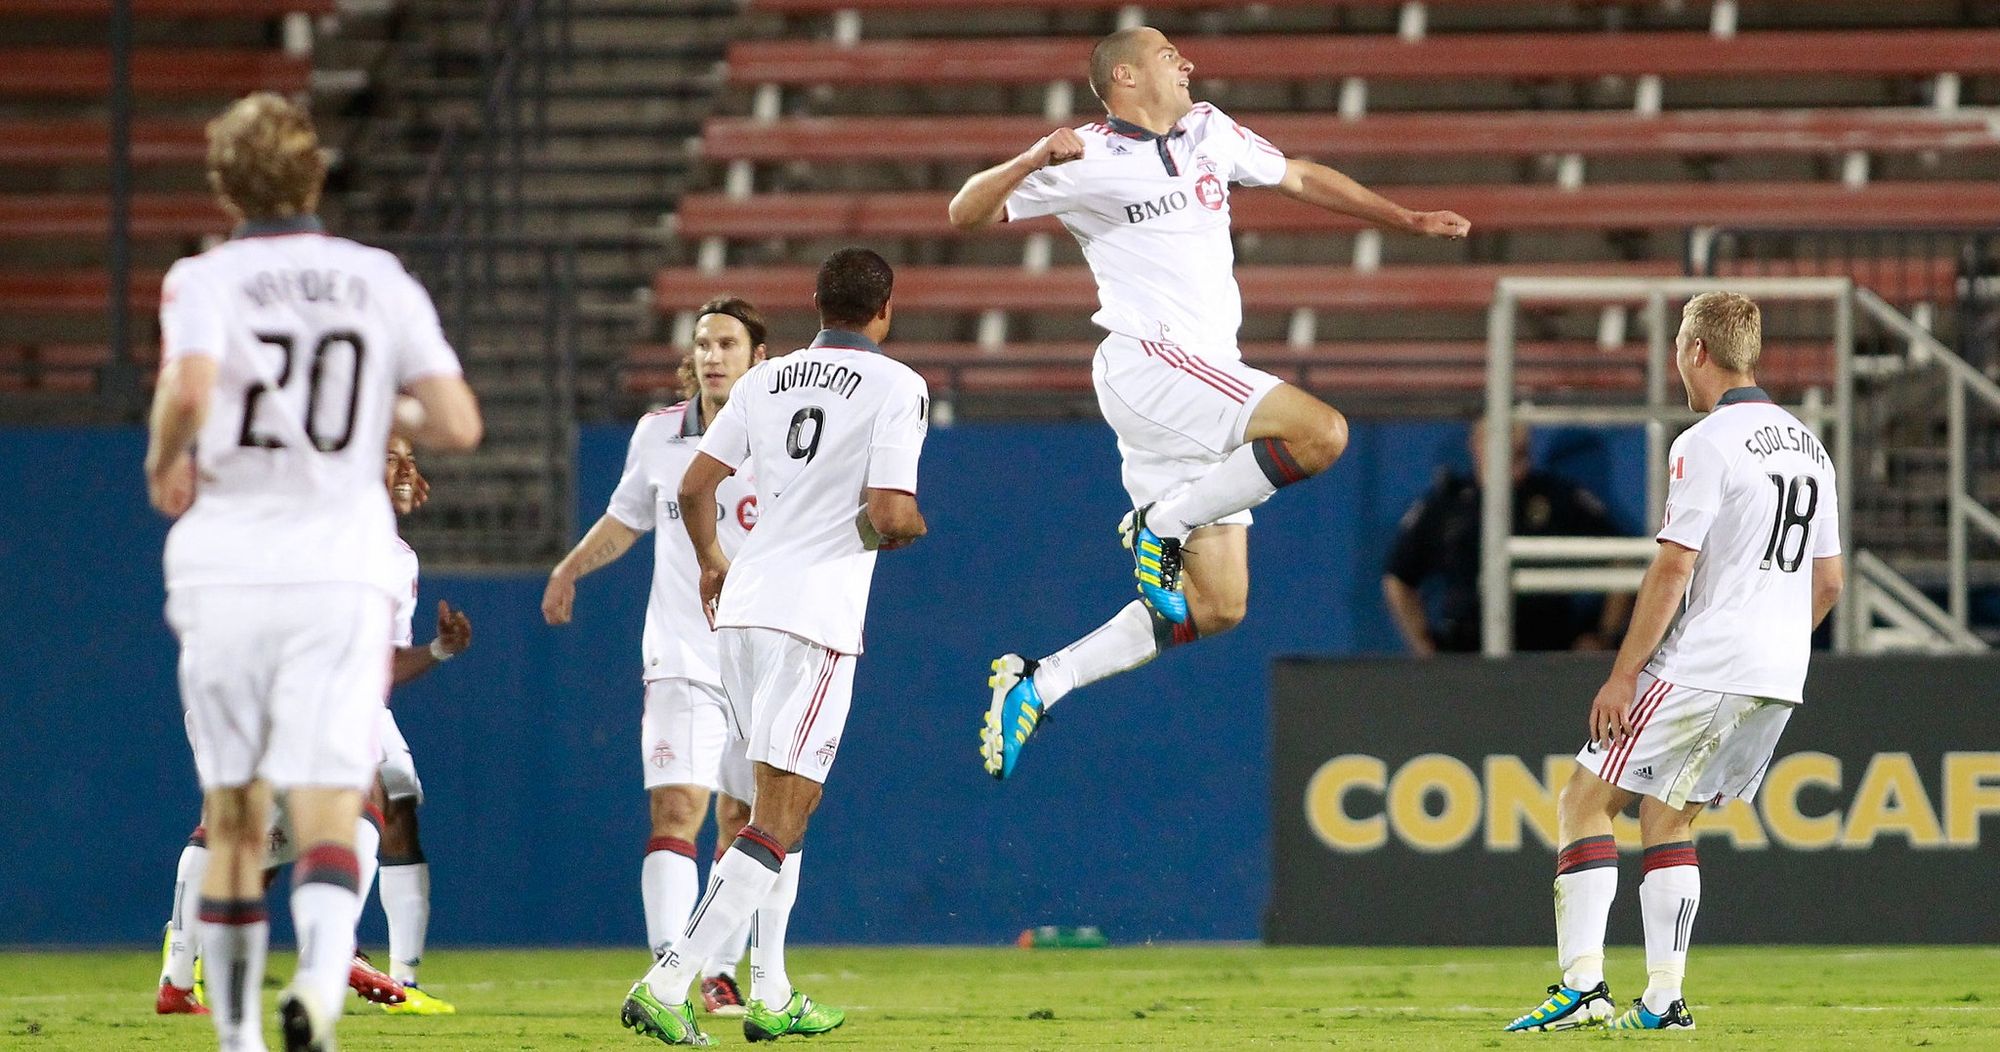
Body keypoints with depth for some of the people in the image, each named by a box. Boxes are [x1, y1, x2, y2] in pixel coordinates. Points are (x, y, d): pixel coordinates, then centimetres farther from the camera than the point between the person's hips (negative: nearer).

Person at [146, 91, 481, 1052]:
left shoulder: (207, 280, -1)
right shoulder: (382, 283, 7)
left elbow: (188, 392, -20)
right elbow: (457, 426, 2)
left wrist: (164, 467, 1)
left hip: (225, 569, 0)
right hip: (341, 573, 0)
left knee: (232, 814, 14)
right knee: (327, 812, -6)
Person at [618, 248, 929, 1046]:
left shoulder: (765, 381, 11)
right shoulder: (896, 387, -5)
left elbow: (694, 486, 11)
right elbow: (890, 516, -14)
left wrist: (711, 561, 30)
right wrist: (912, 527, 10)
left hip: (742, 606, 7)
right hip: (817, 615, -7)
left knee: (779, 803, 21)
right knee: (779, 820, -8)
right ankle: (666, 984, -20)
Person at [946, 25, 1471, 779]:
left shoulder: (1210, 133, 16)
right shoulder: (1088, 159, -4)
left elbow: (1299, 178, 31)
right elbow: (967, 213, -7)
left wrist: (1408, 220, 31)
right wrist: (1034, 161, -26)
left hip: (1204, 382, 8)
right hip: (1144, 367, -8)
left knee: (1215, 607, 4)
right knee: (1321, 433, -26)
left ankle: (1037, 684, 7)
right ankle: (1163, 523, -13)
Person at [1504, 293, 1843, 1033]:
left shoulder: (1706, 445, -11)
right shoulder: (1808, 447, 14)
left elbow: (1674, 566, -16)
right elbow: (1828, 580, 17)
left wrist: (1623, 674, -13)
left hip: (1701, 668, -8)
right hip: (1779, 682, 8)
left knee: (1586, 800, 0)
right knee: (1667, 816, 17)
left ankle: (1582, 983, -9)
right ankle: (1663, 999, 9)